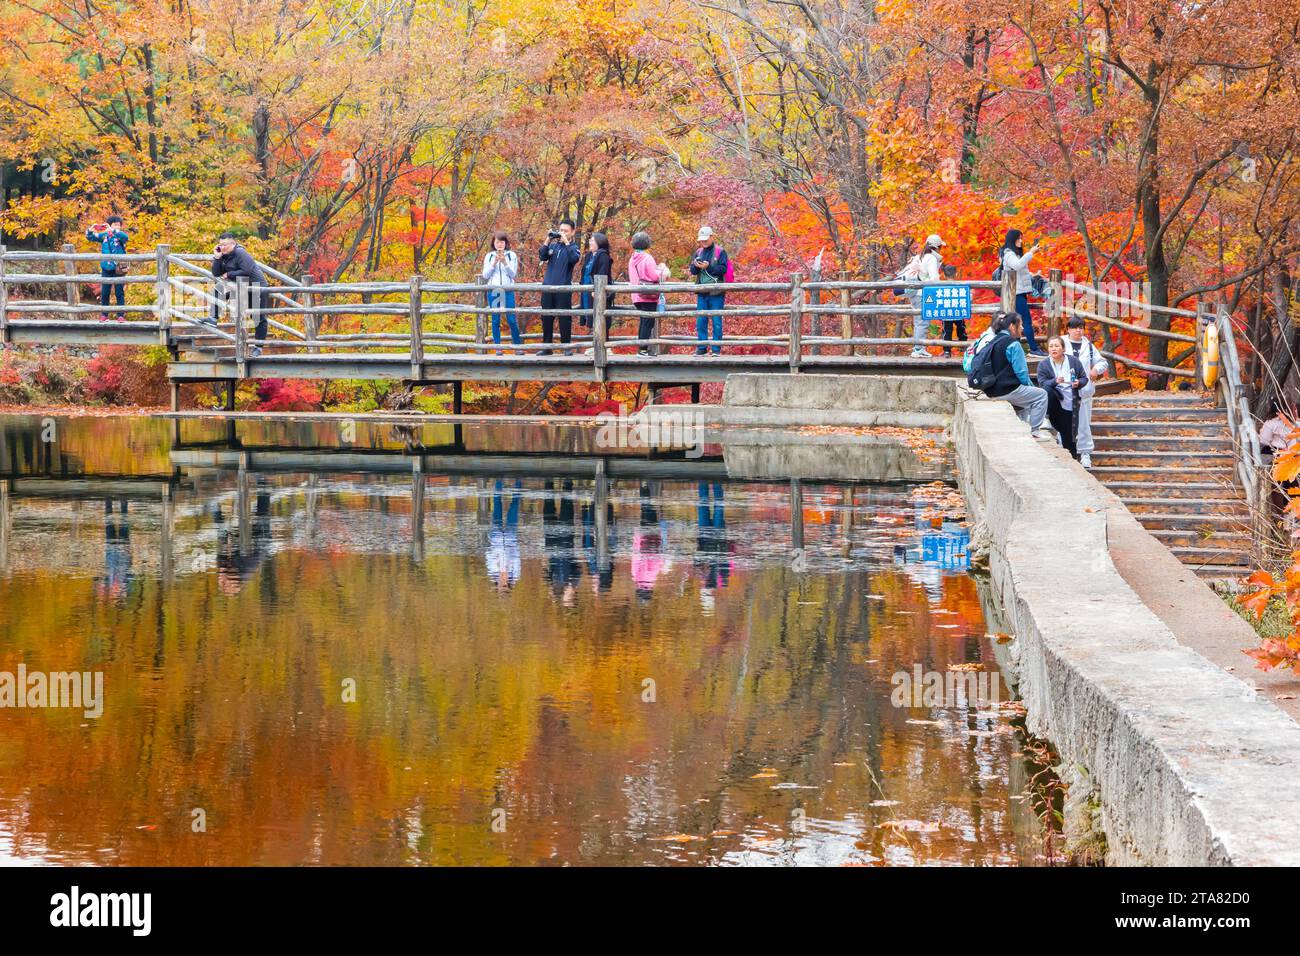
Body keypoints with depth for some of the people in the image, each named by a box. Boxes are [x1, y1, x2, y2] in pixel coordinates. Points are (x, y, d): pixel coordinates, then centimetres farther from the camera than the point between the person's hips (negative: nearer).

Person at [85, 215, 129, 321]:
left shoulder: (120, 235, -1)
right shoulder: (104, 235, 7)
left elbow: (125, 237, -24)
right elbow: (90, 237, 10)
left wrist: (112, 230, -31)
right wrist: (91, 229, -11)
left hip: (118, 268, -3)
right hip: (106, 268, 3)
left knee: (119, 292, -1)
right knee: (104, 292, 6)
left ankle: (120, 315, 3)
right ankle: (104, 315, 13)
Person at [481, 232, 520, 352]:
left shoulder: (512, 255, 7)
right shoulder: (489, 256, 10)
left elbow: (513, 274, 1)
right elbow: (485, 275, 5)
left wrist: (505, 262, -13)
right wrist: (494, 263, -8)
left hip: (508, 290, -1)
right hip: (493, 290, 1)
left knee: (511, 319, -6)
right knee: (495, 320, 1)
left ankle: (518, 345, 2)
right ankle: (497, 347, 4)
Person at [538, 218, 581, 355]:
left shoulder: (573, 247, 4)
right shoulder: (553, 245, 13)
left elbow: (574, 259, -17)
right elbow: (542, 257, 1)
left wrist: (566, 242, -16)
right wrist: (547, 241, -7)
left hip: (564, 288, -4)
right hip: (548, 287, 4)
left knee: (564, 318, -2)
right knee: (546, 318, 7)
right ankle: (547, 347, 14)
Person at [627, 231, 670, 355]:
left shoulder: (632, 260, 10)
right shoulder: (647, 258, -13)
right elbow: (654, 276, -16)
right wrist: (662, 269, 3)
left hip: (637, 297, 7)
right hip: (649, 296, -7)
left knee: (643, 322, 14)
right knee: (648, 322, -5)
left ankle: (641, 349, 14)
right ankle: (643, 349, -9)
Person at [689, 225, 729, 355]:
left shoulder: (720, 252, 0)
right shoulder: (698, 252, 15)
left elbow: (723, 269, -9)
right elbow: (692, 271, 11)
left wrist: (708, 267, -20)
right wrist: (696, 266, -11)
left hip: (716, 292, -5)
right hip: (702, 292, 5)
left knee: (716, 321, -3)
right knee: (700, 322, 3)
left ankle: (717, 349, 1)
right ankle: (701, 348, 9)